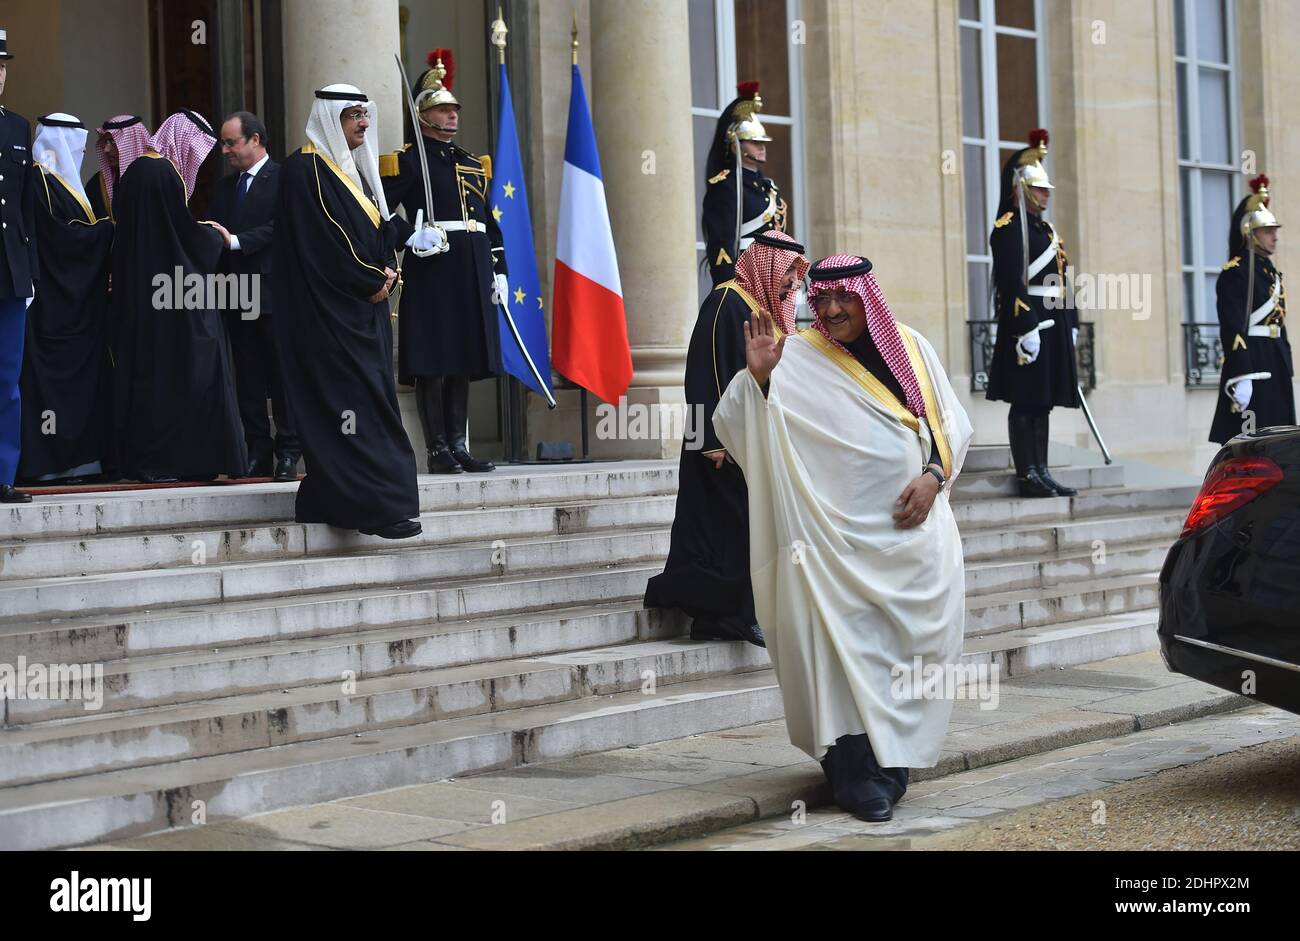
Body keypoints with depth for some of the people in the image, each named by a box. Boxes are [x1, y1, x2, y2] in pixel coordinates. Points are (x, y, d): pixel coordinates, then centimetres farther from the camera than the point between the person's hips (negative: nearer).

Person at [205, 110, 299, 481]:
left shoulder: (283, 179, -4)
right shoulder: (224, 186, 19)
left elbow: (280, 227, -14)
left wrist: (235, 241, -18)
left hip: (274, 293, -7)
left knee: (282, 377, -3)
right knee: (248, 381, 6)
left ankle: (288, 454, 0)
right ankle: (257, 454, 10)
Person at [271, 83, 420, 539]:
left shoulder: (355, 168, 18)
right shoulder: (305, 169, -10)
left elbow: (380, 229, 20)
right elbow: (324, 239, -17)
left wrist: (388, 271, 1)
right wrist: (372, 280, -13)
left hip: (365, 308, 9)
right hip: (330, 309, -9)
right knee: (358, 398, -12)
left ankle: (328, 498, 11)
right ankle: (375, 505, -14)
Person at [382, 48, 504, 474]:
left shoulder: (473, 164, 20)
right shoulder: (406, 160, -1)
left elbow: (490, 223, 21)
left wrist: (499, 271, 15)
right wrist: (412, 237, -23)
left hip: (473, 274, 7)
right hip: (432, 269, -6)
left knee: (463, 363, 8)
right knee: (432, 364, -5)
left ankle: (459, 447, 13)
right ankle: (438, 450, -1)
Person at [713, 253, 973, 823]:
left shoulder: (910, 347, 8)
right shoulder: (797, 358, 1)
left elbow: (952, 424, 12)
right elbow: (733, 424, -8)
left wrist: (935, 475, -4)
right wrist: (756, 375, -24)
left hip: (914, 529, 3)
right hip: (841, 536, -3)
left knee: (910, 646, 4)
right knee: (849, 647, -9)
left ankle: (894, 759, 16)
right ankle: (858, 771, -4)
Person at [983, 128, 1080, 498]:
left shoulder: (1045, 228, 20)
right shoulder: (1009, 227, -9)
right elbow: (1011, 282, -18)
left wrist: (1070, 322, 17)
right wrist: (1027, 327, -23)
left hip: (1052, 325, 9)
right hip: (1028, 324, -9)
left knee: (1042, 402, 11)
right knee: (1025, 402, -5)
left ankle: (1041, 473, 14)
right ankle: (1027, 477, -2)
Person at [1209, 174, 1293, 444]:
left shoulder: (1271, 271, 18)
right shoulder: (1235, 272, -11)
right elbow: (1232, 329, -18)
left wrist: (1286, 369, 19)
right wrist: (1241, 377, -24)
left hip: (1275, 367, 9)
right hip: (1250, 363, -9)